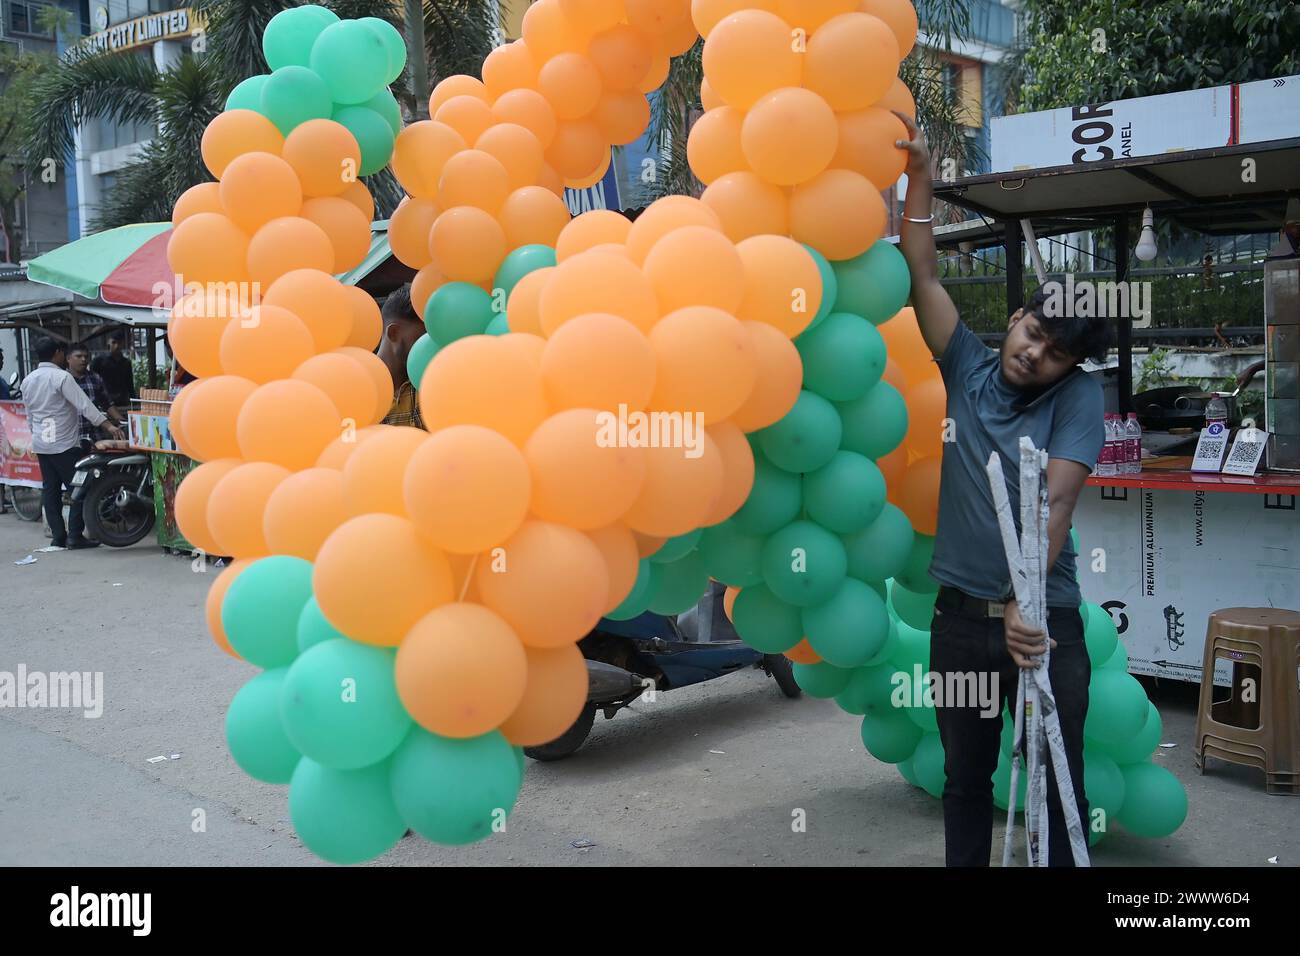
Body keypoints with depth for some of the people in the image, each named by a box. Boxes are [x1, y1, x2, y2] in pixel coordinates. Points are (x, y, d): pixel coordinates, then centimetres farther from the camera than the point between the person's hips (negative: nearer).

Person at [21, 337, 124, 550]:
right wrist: (108, 425, -21)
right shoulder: (61, 377, -14)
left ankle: (57, 536, 10)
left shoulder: (28, 381, 10)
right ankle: (75, 536, -7)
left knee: (50, 490, 9)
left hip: (41, 443, 8)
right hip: (64, 444, -8)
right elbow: (84, 405, -20)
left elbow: (29, 415, 18)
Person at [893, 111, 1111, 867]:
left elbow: (1055, 505, -17)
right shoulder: (968, 369, 2)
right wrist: (920, 176, -11)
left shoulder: (1078, 397, -7)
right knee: (966, 777, 15)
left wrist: (1024, 602, -27)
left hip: (1046, 617, -3)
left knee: (1057, 782, 7)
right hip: (962, 612, 3)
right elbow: (925, 277, -4)